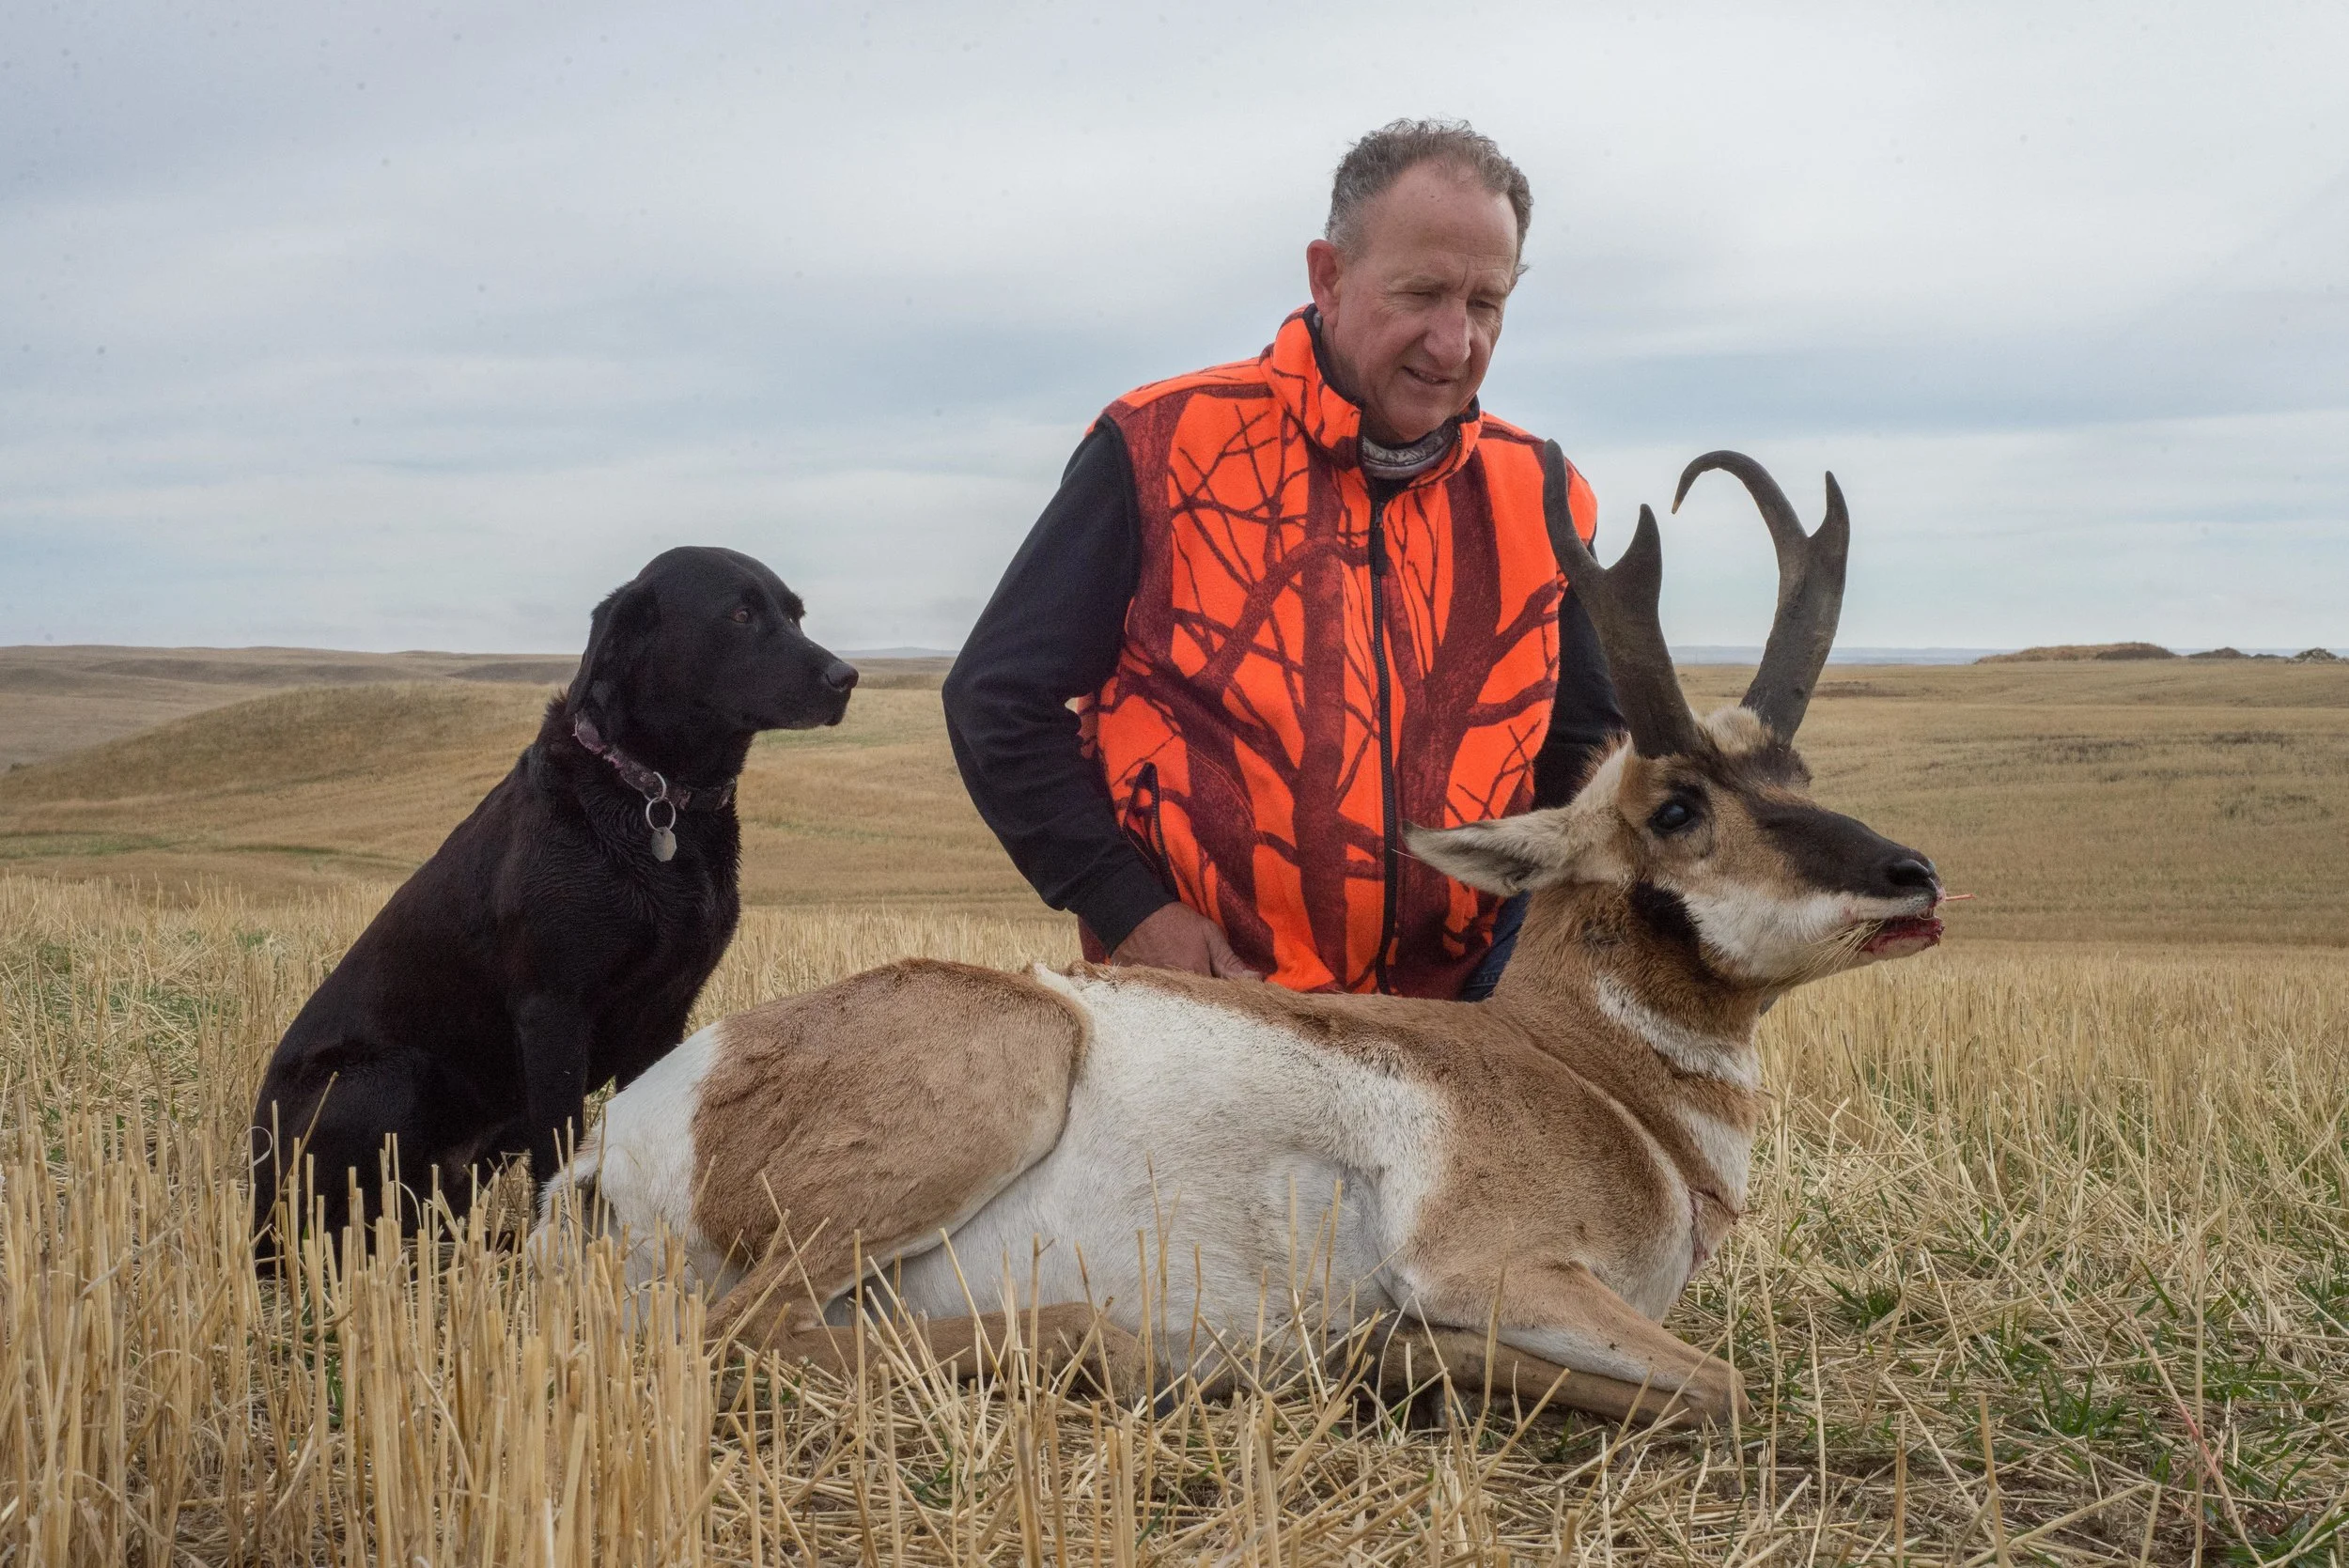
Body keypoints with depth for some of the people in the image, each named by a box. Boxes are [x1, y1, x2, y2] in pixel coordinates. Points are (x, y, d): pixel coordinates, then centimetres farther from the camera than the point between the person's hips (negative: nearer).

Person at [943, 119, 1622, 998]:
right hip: (1200, 1010, -3)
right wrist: (1126, 909, -10)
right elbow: (997, 698, -1)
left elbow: (1587, 752, 20)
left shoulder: (1535, 496, 8)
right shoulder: (1165, 448, -3)